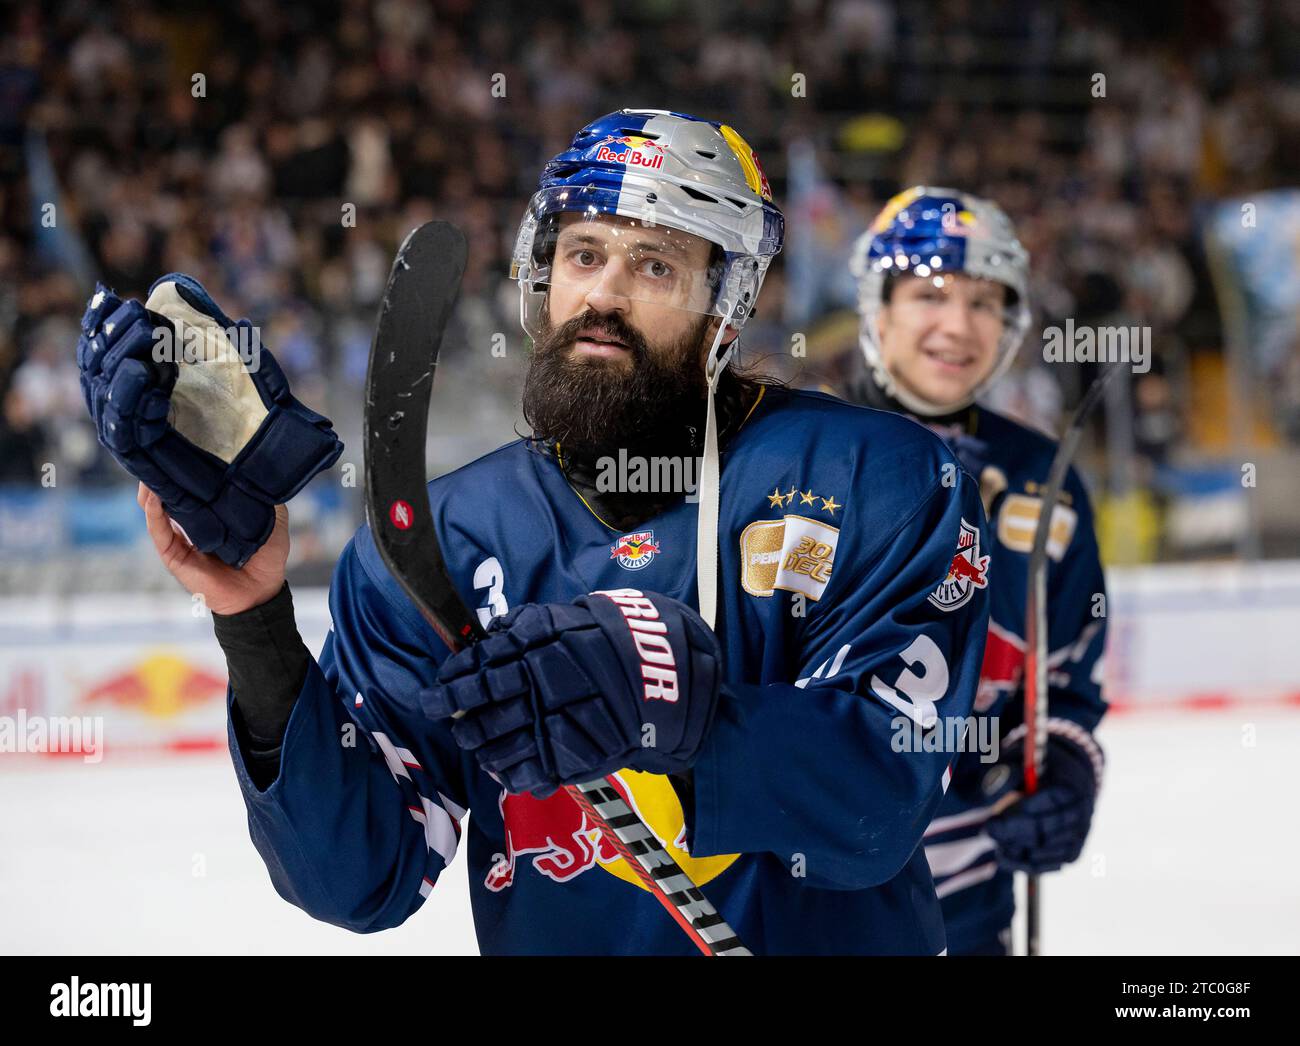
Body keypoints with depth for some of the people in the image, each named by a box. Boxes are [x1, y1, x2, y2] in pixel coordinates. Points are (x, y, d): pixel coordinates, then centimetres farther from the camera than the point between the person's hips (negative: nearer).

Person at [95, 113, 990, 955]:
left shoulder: (878, 480, -3)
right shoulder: (437, 540, 5)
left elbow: (879, 805, -13)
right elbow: (366, 881, -2)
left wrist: (671, 701, -27)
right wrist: (258, 631, -13)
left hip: (831, 938, -2)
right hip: (550, 942, 2)